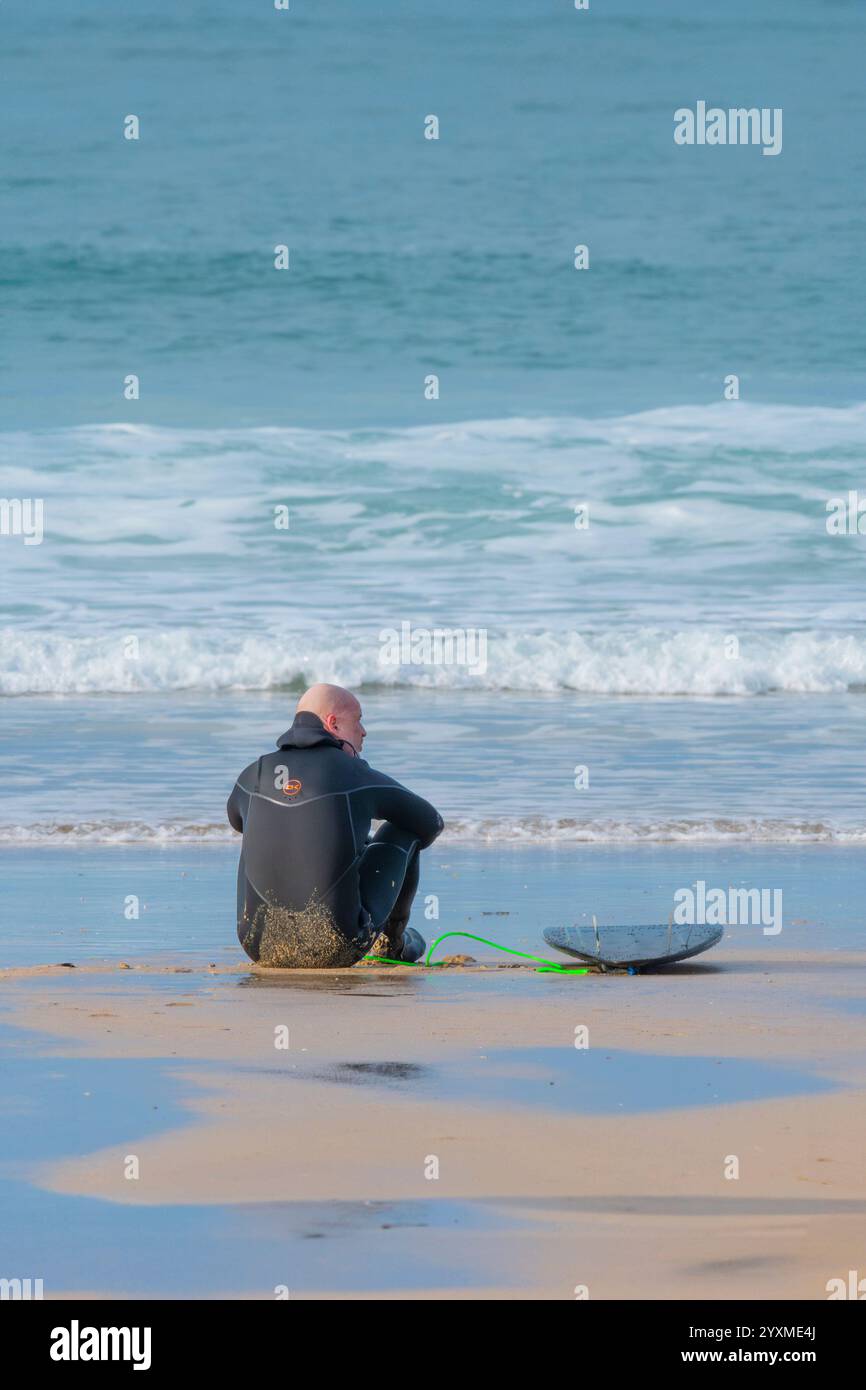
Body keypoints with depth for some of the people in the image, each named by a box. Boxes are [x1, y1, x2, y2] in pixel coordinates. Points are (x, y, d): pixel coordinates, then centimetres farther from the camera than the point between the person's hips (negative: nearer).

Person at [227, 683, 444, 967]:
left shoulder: (254, 776, 6)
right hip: (337, 951, -3)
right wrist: (401, 849, 37)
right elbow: (431, 822, 14)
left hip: (260, 948, 3)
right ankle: (393, 941, 35)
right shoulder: (357, 777, -4)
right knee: (400, 828, 17)